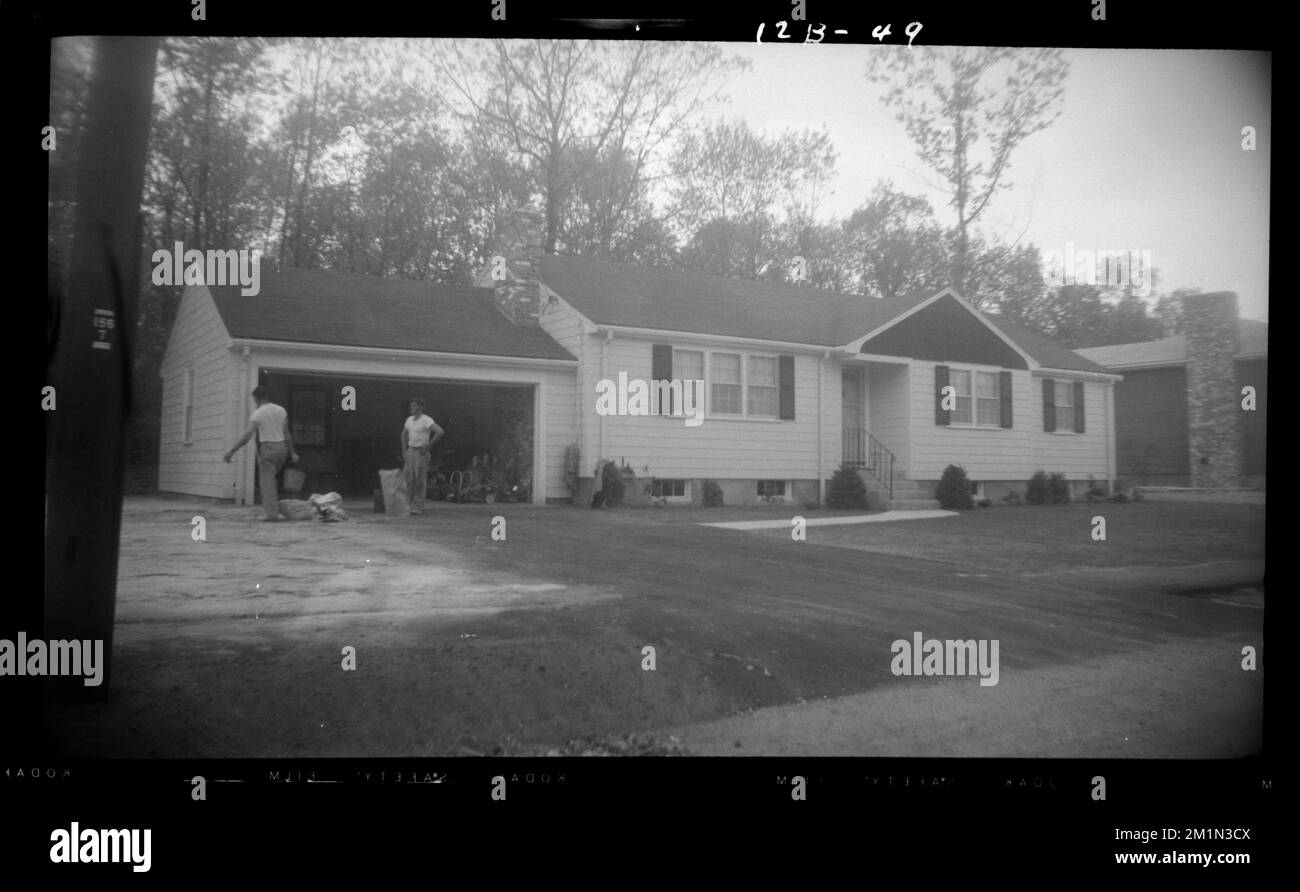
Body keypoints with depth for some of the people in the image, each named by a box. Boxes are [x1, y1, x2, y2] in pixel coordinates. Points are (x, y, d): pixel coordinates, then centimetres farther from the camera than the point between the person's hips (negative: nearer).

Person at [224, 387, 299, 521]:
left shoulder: (257, 413, -10)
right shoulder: (281, 410, 7)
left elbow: (248, 435, -19)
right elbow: (286, 433, 9)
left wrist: (232, 451, -18)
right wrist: (292, 452, 14)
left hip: (267, 449, -5)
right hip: (281, 447, 6)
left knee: (267, 482, -1)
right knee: (269, 478, 22)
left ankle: (272, 513, -8)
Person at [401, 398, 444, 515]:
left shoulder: (426, 420, -10)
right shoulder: (409, 420, 12)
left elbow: (440, 432, -20)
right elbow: (404, 433, 27)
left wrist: (428, 445, -17)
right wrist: (404, 449, 16)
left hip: (421, 452, -7)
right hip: (410, 451, 7)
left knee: (420, 480, -5)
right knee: (407, 478, 5)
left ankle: (418, 507, -1)